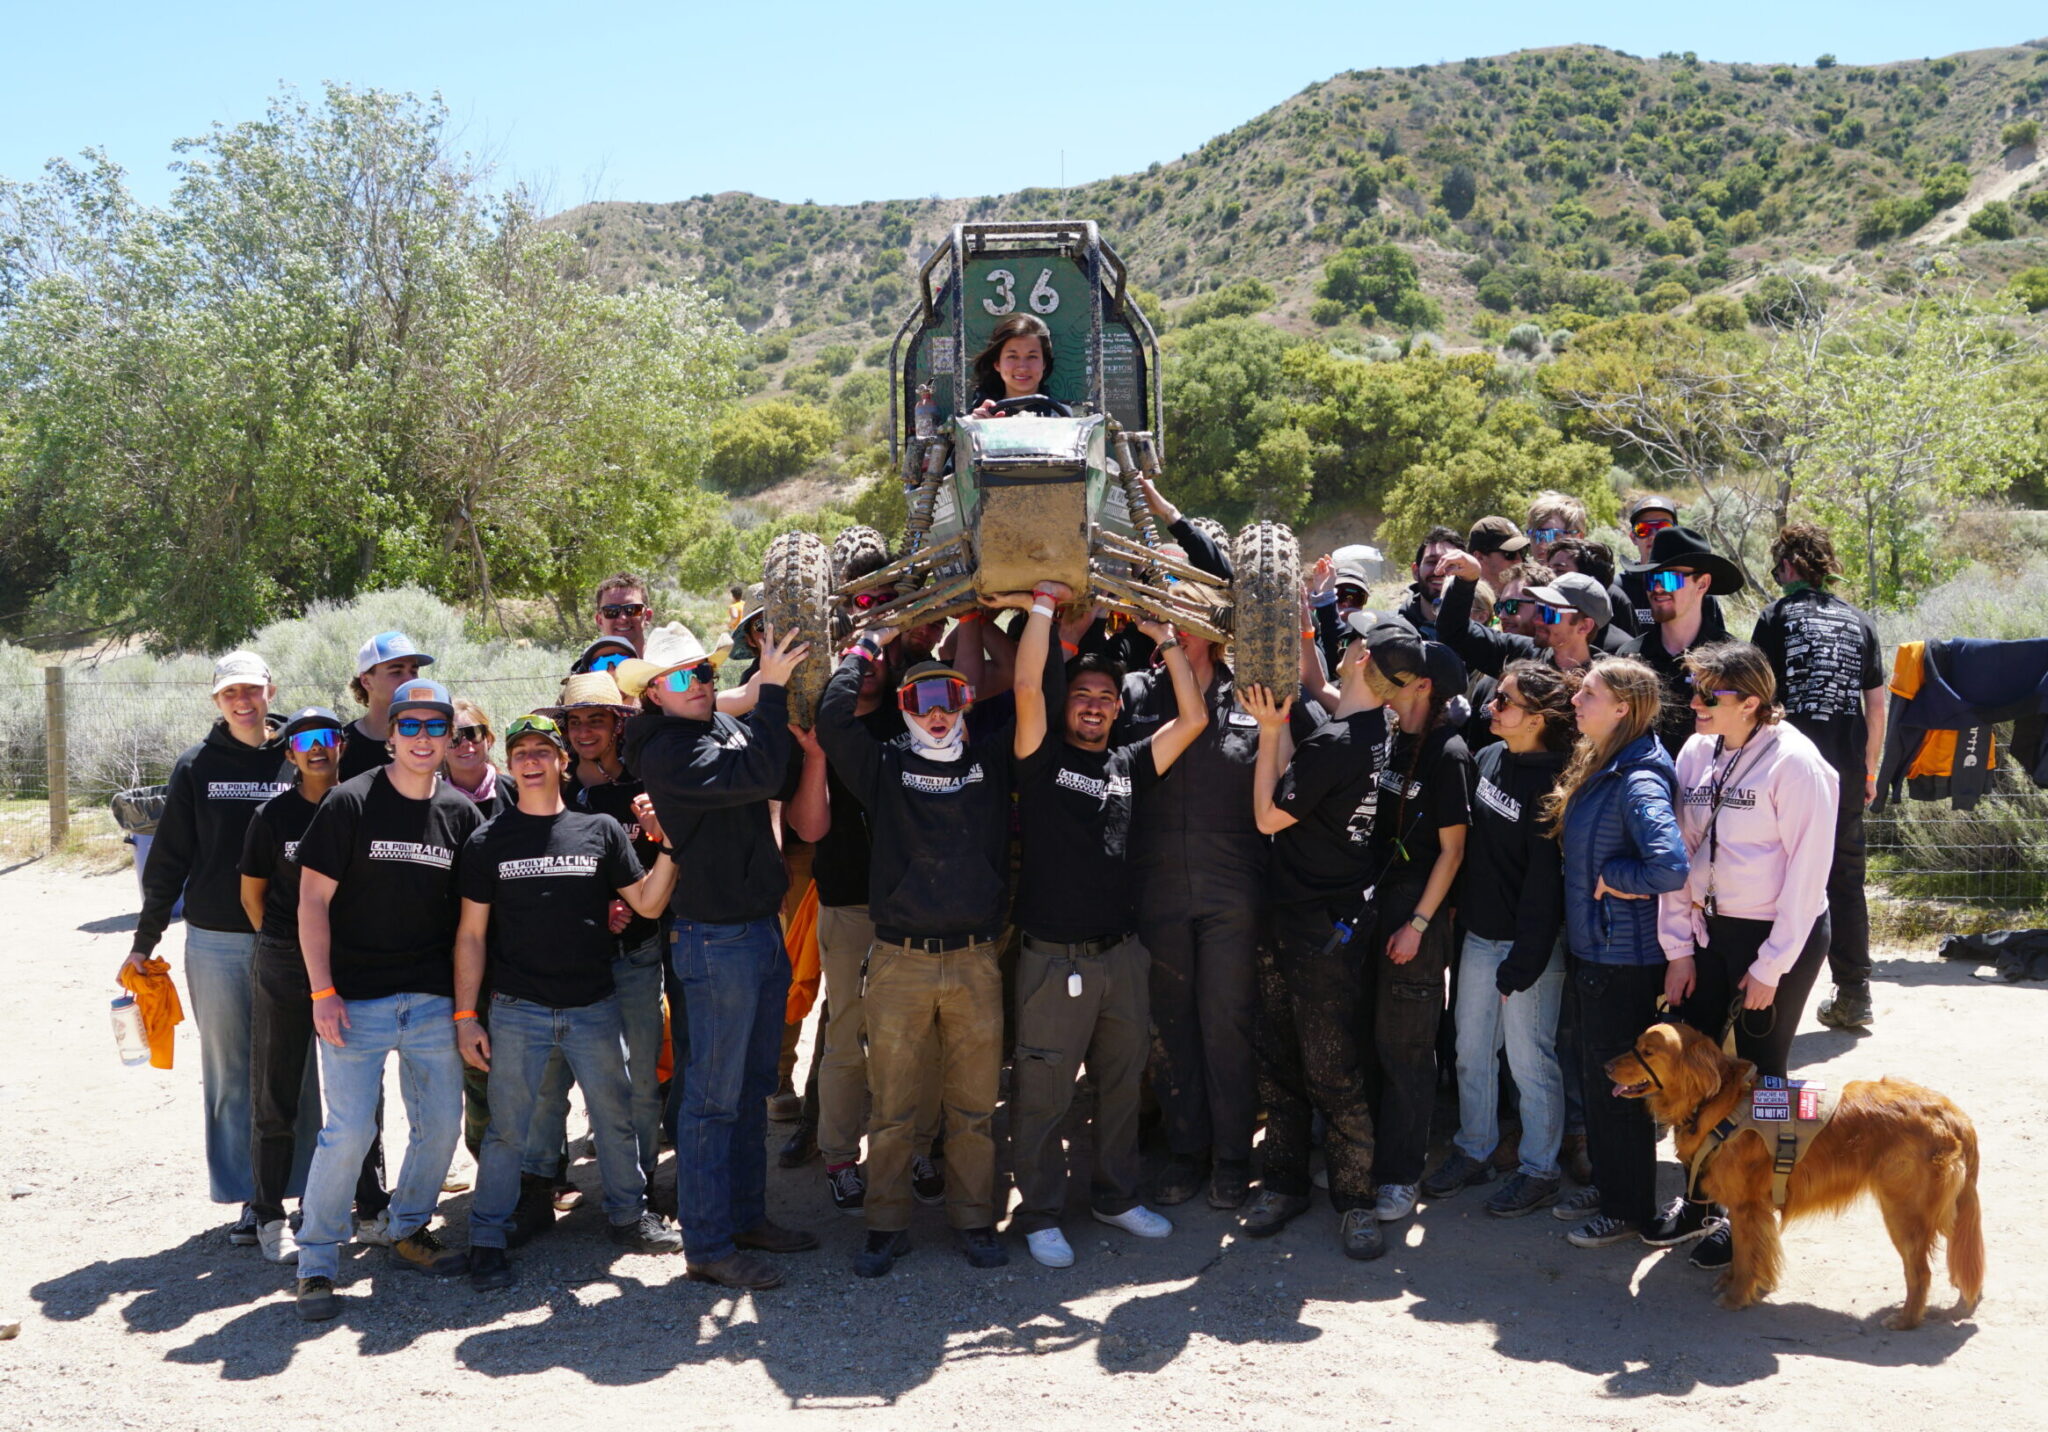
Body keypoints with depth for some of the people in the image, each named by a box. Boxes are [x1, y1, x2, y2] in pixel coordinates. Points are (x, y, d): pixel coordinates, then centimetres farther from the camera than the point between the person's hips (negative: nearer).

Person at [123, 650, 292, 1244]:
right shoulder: (196, 767, 4)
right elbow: (169, 859, 7)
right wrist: (144, 941, 8)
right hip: (215, 943, 1)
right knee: (229, 1074, 7)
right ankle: (246, 1198, 16)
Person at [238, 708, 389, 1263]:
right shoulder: (274, 814, -3)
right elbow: (252, 893, 7)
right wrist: (285, 943, 9)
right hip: (283, 968, -1)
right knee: (276, 1098, 7)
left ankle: (372, 1212, 19)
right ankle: (270, 1217, 19)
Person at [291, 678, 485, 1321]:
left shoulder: (461, 811, 6)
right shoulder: (350, 802, -5)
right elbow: (314, 900, -5)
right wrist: (323, 992, -12)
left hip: (433, 1001, 4)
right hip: (357, 1000, -4)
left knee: (442, 1122, 9)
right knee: (350, 1129, -7)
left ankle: (409, 1229, 32)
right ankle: (317, 1261, 10)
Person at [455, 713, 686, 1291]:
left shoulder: (601, 830, 4)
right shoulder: (488, 842, 1)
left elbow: (647, 902, 5)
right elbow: (471, 933, 2)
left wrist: (669, 846, -9)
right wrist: (465, 1015, -2)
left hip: (595, 1007, 2)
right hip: (518, 1012, -2)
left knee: (616, 1119, 12)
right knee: (506, 1130, 3)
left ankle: (628, 1216, 29)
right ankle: (487, 1240, 16)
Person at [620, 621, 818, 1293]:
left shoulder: (731, 726, 11)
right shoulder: (665, 751, -15)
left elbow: (786, 781, 11)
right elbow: (754, 777, -27)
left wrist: (788, 707, -2)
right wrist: (772, 691, -23)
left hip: (763, 928, 9)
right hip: (716, 937, -8)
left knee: (752, 1087, 17)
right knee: (713, 1097, -1)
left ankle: (746, 1214, 29)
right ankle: (708, 1245, 7)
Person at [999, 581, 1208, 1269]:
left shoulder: (1130, 765, 10)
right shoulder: (1043, 758, -2)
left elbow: (1192, 718, 6)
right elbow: (1027, 687, -16)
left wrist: (1166, 641, 4)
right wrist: (1043, 605, -11)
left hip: (1122, 954, 5)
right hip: (1053, 956, -5)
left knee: (1122, 1083, 16)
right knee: (1045, 1094, 2)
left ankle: (1116, 1195, 32)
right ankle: (1041, 1215, 15)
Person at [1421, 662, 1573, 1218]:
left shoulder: (1551, 785, -20)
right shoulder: (1487, 758, 3)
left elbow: (1544, 882, -20)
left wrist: (1522, 962, -19)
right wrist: (1457, 910, 14)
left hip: (1528, 943, -8)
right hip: (1479, 934, 8)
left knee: (1529, 1058, 6)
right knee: (1472, 1050, 17)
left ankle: (1538, 1171, 23)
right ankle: (1474, 1151, 34)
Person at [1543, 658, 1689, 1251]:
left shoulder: (1639, 781, -23)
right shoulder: (1595, 765, 7)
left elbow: (1671, 866, -36)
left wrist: (1612, 877, -20)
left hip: (1625, 959, -9)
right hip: (1591, 947, 9)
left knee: (1619, 1084, 4)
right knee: (1595, 1074, 21)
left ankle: (1631, 1208, 20)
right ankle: (1607, 1183, 37)